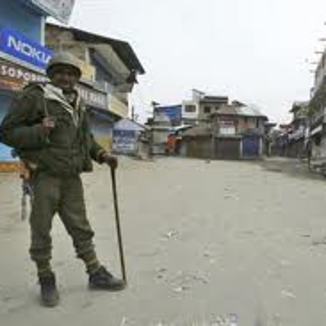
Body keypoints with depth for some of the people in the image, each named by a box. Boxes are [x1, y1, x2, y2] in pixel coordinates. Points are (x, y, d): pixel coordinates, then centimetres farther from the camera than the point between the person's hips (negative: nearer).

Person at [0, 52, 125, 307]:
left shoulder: (79, 105, 14)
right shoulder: (34, 97, -5)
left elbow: (86, 137, 25)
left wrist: (102, 154, 9)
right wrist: (39, 131, -22)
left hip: (72, 176, 6)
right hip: (45, 174, -5)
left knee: (81, 228, 12)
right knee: (42, 230, 4)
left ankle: (96, 274, 22)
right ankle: (46, 280, 21)